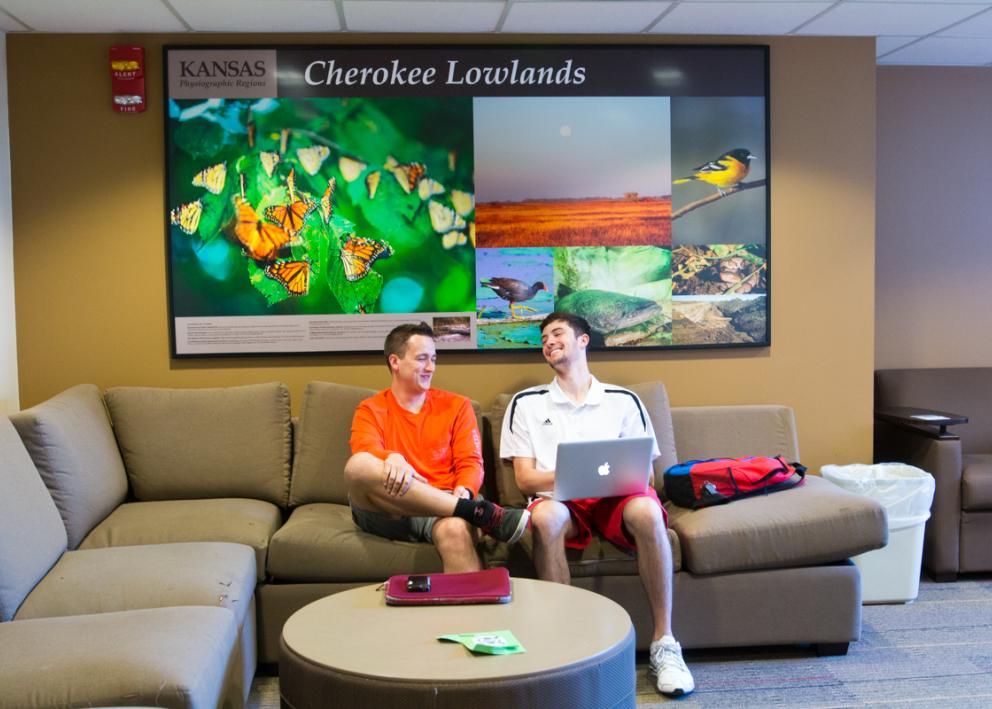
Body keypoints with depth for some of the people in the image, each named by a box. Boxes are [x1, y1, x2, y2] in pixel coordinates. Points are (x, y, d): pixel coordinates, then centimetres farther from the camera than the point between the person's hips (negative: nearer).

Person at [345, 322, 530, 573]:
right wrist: (391, 458, -32)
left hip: (441, 507, -1)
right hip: (384, 511, 1)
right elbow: (365, 451, -8)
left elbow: (470, 463, 8)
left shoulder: (457, 406, 17)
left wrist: (464, 491, -16)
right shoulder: (370, 410, 13)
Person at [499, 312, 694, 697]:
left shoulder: (624, 401, 17)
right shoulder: (526, 403, 17)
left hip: (614, 498, 0)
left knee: (646, 510, -35)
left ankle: (664, 643, -27)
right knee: (545, 516, -37)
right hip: (561, 501, 0)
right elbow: (525, 478, 6)